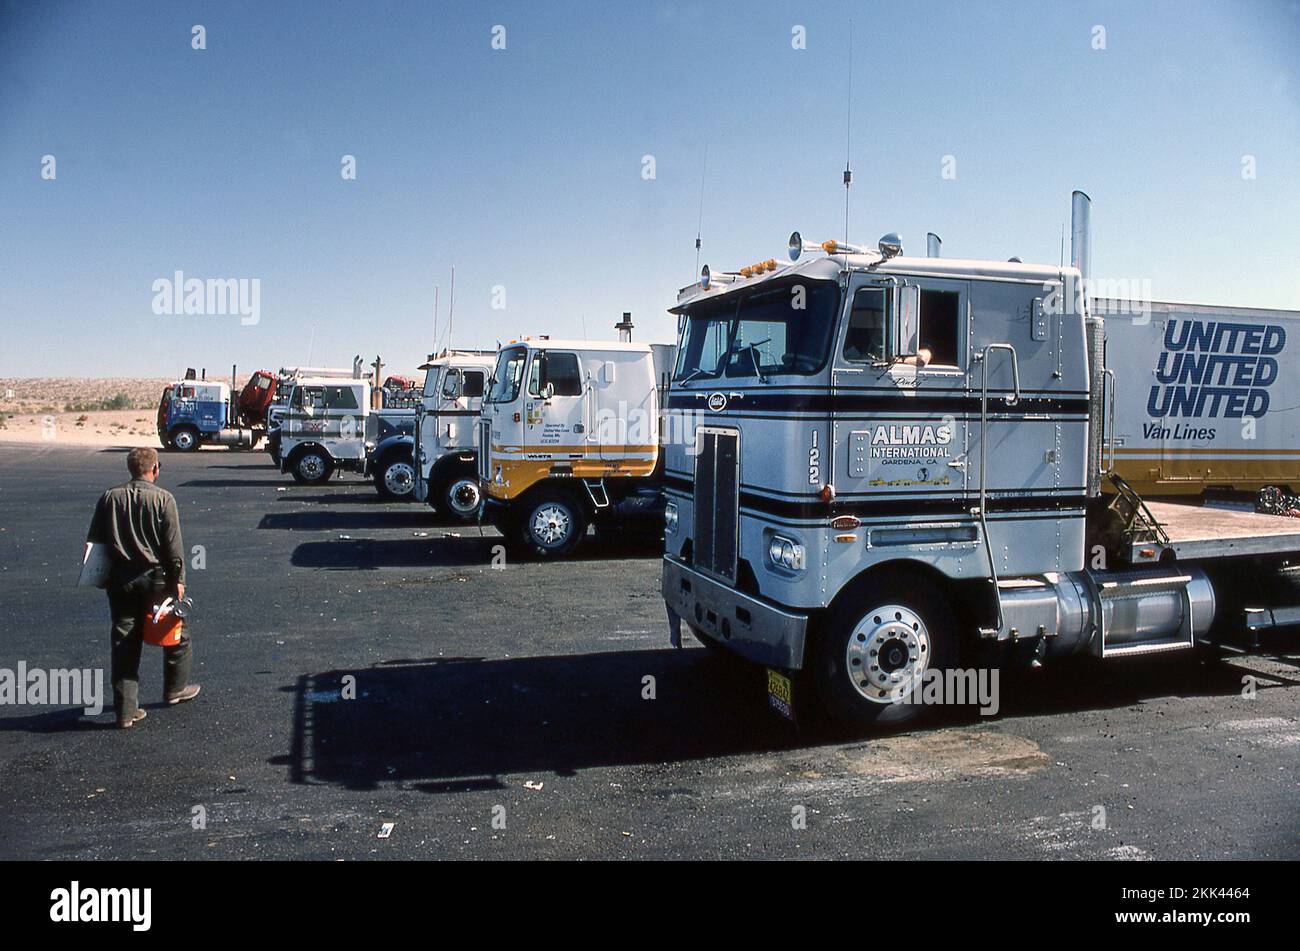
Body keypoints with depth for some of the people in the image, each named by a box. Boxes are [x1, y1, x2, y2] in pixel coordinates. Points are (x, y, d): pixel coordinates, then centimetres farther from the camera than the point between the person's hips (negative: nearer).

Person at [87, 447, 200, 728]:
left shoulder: (110, 497, 4)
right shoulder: (163, 499, -10)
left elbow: (94, 540, 8)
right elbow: (173, 544, -11)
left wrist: (103, 575, 17)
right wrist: (178, 579, -4)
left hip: (119, 580, 4)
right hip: (154, 578, -4)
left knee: (124, 643, 8)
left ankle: (125, 710, 9)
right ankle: (176, 688, 30)